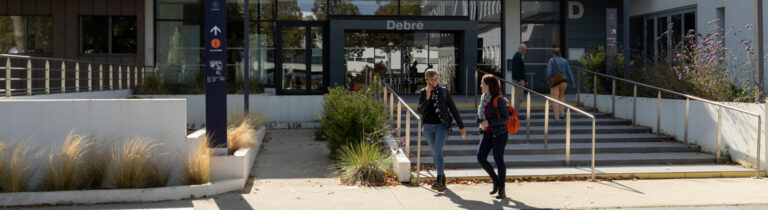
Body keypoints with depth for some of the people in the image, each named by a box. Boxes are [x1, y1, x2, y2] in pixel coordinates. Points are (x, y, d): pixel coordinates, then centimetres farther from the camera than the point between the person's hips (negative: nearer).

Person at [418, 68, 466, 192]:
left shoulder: (444, 92, 1)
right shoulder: (422, 93, 4)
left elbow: (453, 110, 5)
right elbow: (420, 111, -7)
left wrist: (461, 127, 6)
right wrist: (427, 97, -19)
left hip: (441, 126, -3)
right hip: (428, 127, 3)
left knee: (437, 151, -20)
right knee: (435, 153, 13)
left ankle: (439, 182, -28)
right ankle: (443, 178, 30)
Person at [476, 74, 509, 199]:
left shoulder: (499, 100, -14)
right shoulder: (483, 98, 8)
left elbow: (506, 117, -16)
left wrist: (489, 122, -22)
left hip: (499, 134, -7)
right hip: (487, 133, 7)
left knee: (498, 160, -2)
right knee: (481, 158, -3)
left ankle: (502, 190, 10)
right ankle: (495, 180, 17)